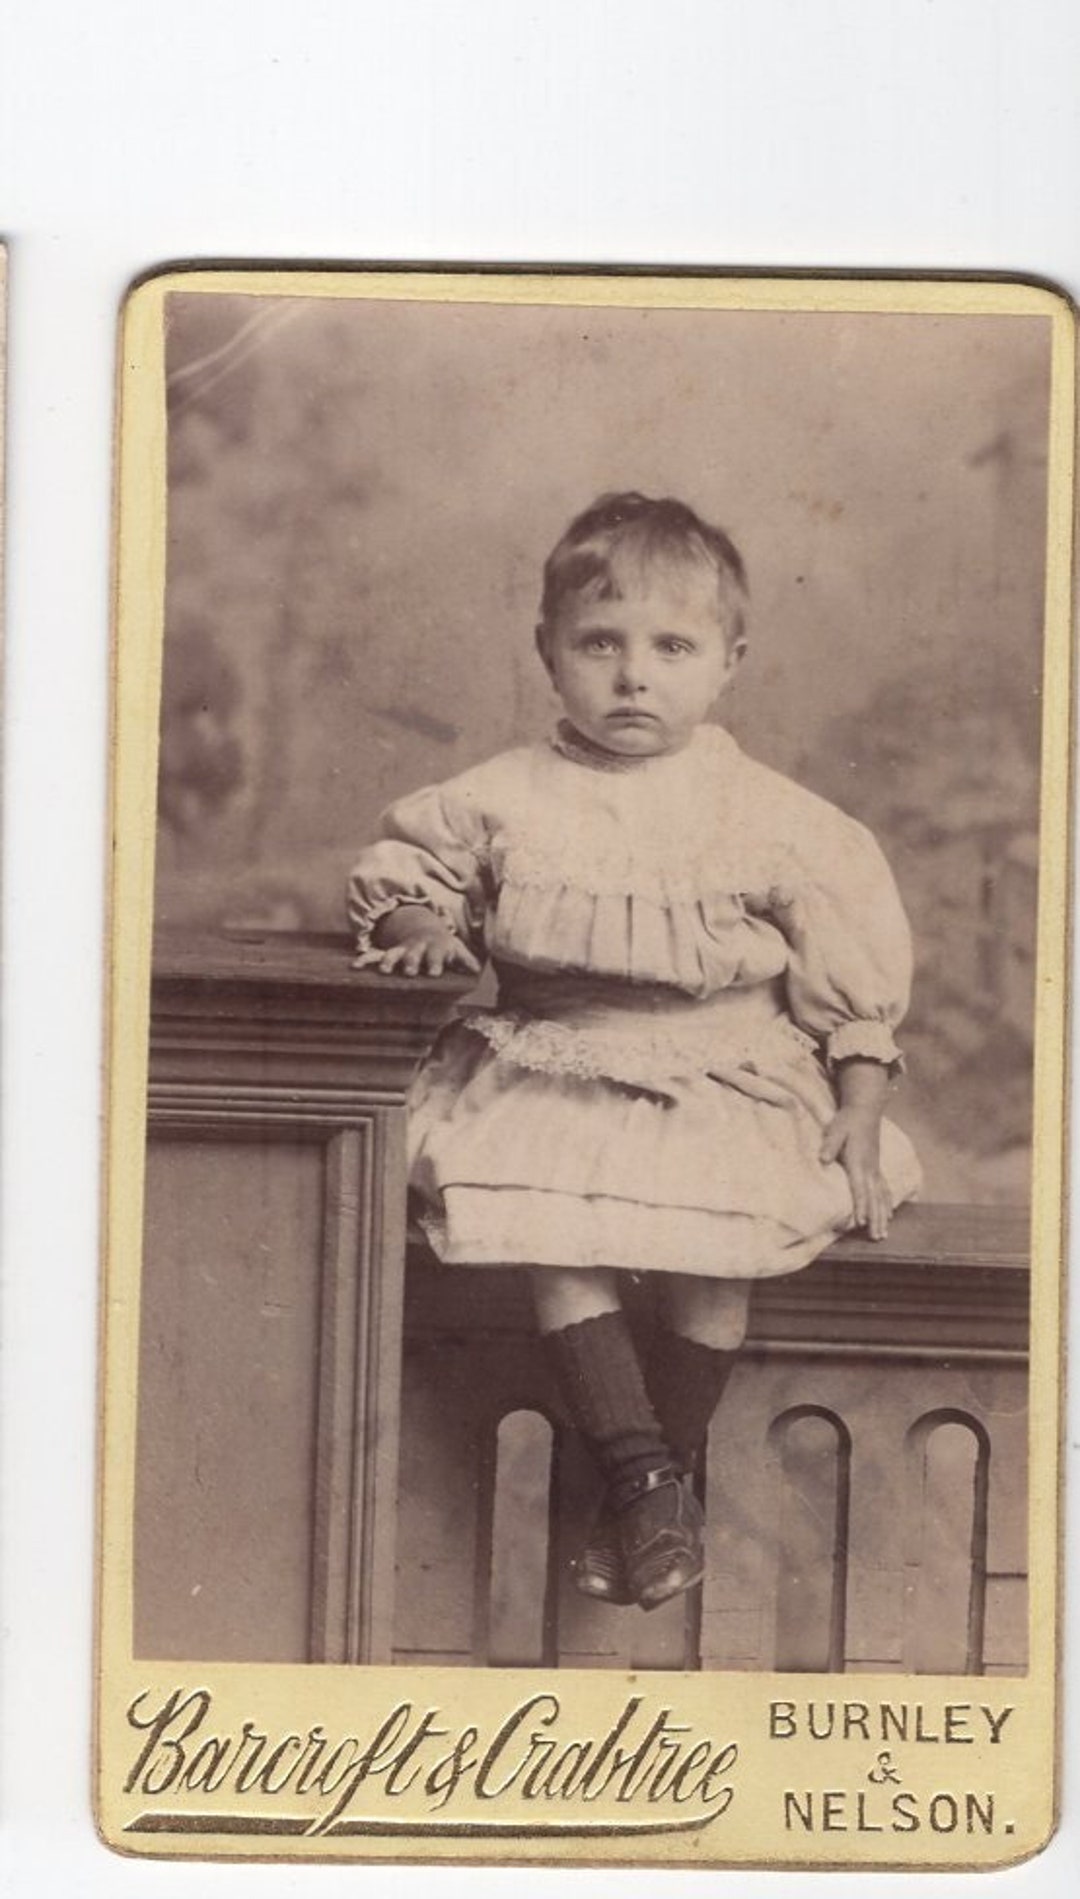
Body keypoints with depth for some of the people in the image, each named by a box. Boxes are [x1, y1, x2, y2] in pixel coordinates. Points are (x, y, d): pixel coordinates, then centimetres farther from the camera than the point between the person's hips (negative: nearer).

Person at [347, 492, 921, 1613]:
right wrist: (418, 921, -5)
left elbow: (856, 973, 4)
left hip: (727, 1083, -1)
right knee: (554, 1239, -25)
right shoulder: (505, 800, 3)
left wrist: (858, 1121, -1)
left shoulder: (771, 818, 0)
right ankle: (640, 1471, -16)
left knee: (716, 1250, -24)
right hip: (557, 1079, 1)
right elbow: (402, 861, 18)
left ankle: (666, 1470, -5)